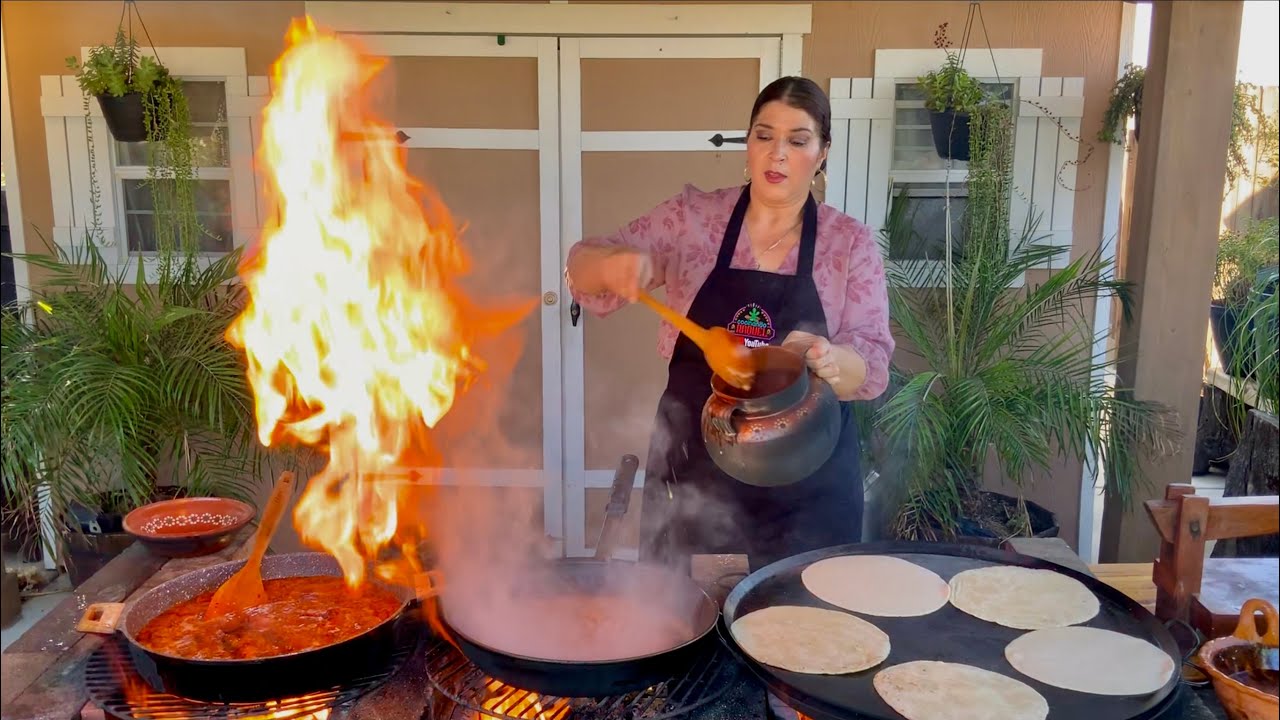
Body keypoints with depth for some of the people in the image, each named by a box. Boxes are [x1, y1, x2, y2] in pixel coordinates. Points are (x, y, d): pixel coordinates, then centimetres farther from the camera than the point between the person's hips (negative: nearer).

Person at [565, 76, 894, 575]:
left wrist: (828, 358, -27)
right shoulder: (692, 216, -1)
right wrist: (614, 263, -28)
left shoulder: (852, 244, -1)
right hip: (692, 473, 0)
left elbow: (872, 368, -5)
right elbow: (583, 270, -5)